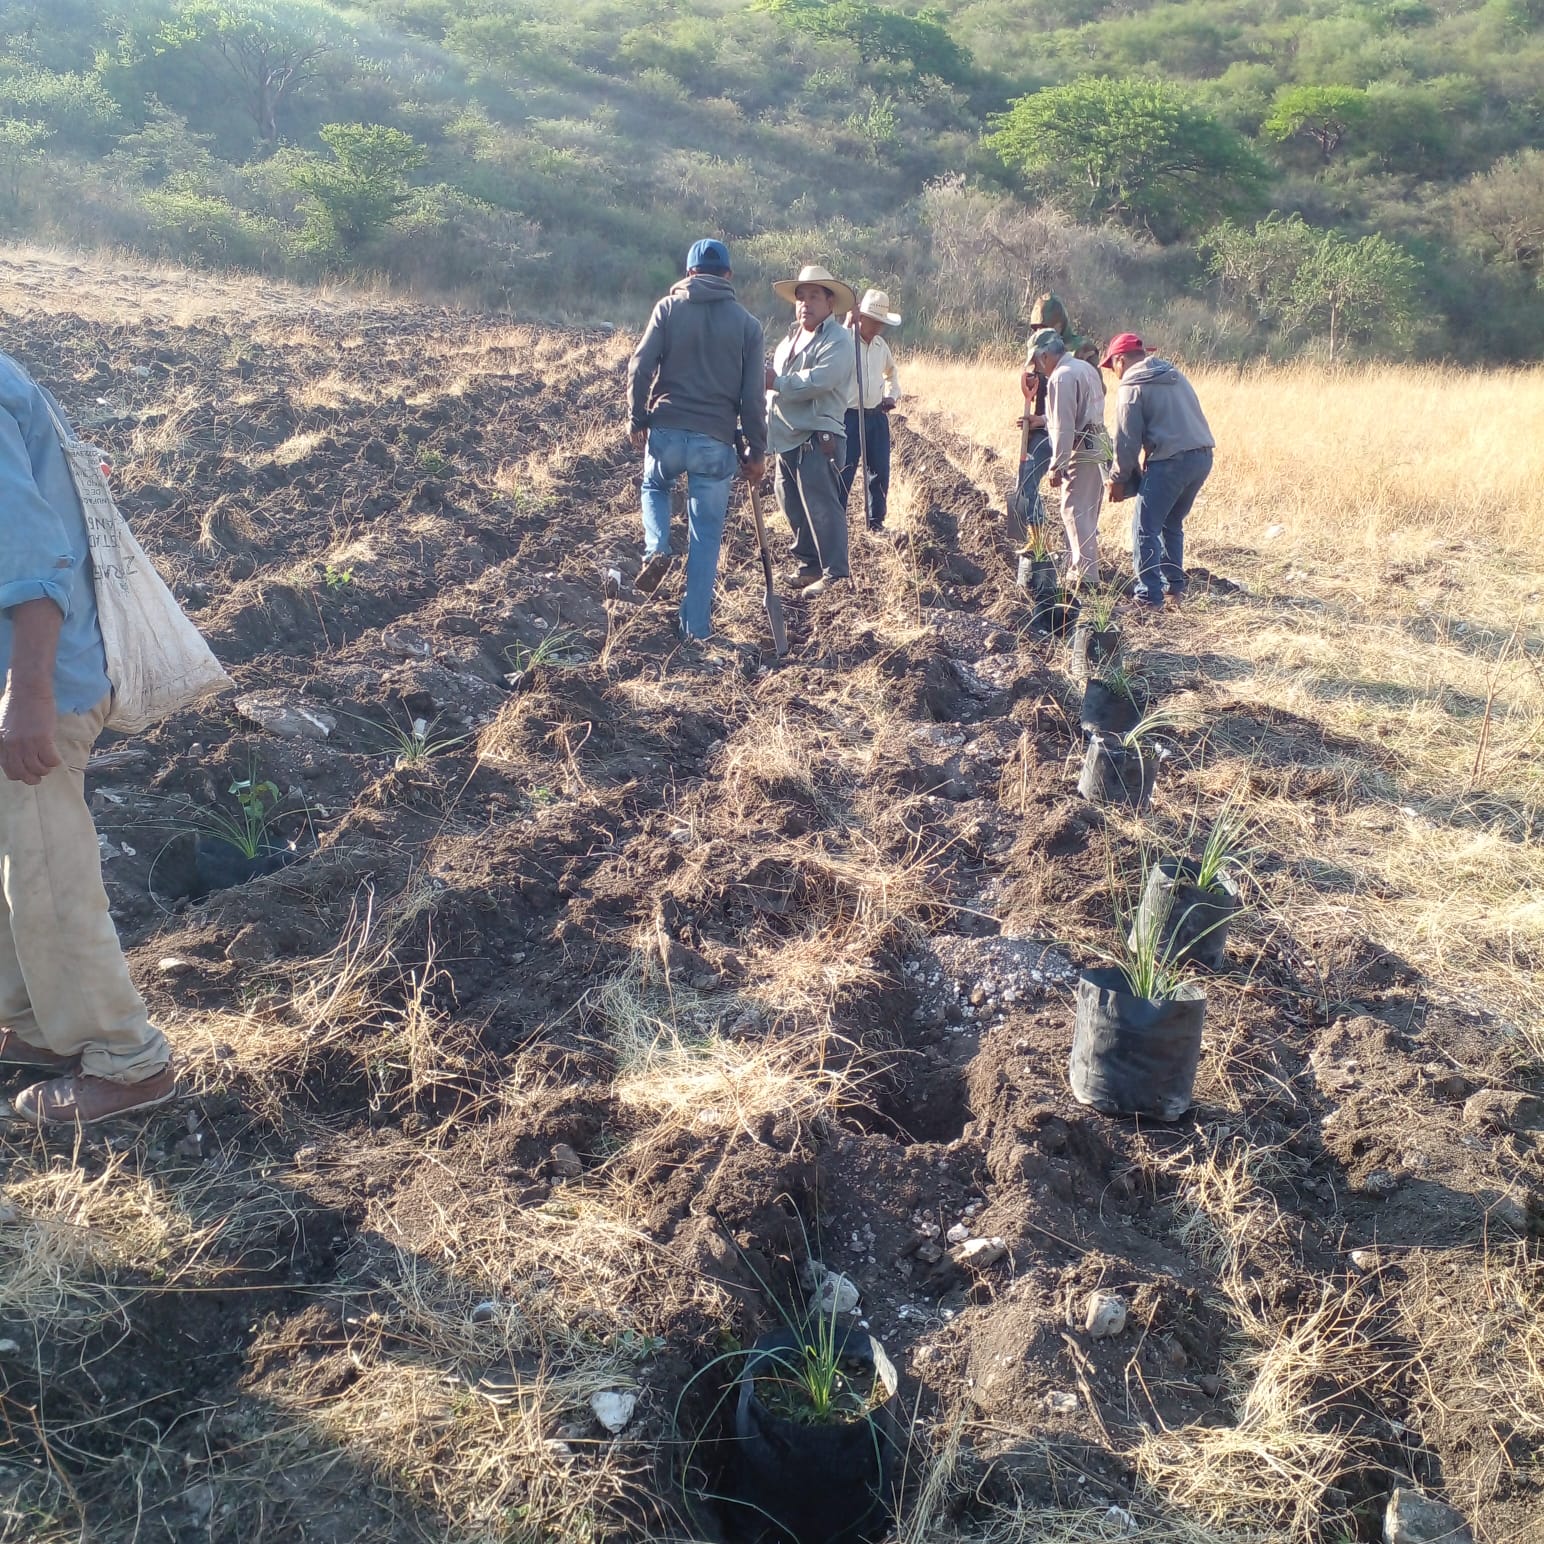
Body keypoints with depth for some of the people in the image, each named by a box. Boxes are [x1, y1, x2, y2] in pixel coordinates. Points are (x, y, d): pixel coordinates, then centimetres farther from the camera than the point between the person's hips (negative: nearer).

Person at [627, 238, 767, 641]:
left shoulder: (669, 307, 3)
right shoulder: (747, 323, 5)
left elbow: (640, 365, -5)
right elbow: (753, 395, 1)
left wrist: (638, 419, 6)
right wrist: (757, 450, 8)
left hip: (666, 430, 0)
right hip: (715, 441, 0)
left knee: (654, 486, 32)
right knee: (706, 533, 7)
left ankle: (656, 550, 5)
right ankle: (695, 626, 9)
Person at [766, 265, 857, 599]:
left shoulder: (837, 341, -9)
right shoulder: (791, 337, 21)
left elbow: (819, 380, -25)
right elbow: (774, 377, 26)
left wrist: (776, 382, -21)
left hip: (817, 439, -10)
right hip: (787, 439, 10)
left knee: (821, 507, -12)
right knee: (793, 506, 14)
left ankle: (835, 574, -9)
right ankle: (807, 565, 26)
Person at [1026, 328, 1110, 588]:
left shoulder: (1061, 377, -14)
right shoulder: (1086, 368, 17)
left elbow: (1063, 427, -19)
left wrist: (1056, 466, -17)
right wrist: (1041, 421, 32)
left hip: (1082, 450, -10)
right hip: (1099, 444, 10)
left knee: (1076, 513, -7)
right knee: (1087, 513, 17)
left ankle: (1084, 575, -8)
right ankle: (1078, 568, 27)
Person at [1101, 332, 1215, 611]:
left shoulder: (1132, 387, -3)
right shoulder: (1176, 377, 19)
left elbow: (1127, 440, -6)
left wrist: (1119, 479, 4)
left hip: (1170, 461, -8)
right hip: (1203, 457, 8)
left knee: (1145, 529, 0)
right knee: (1172, 525, 22)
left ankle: (1149, 596, -2)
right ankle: (1174, 587, 26)